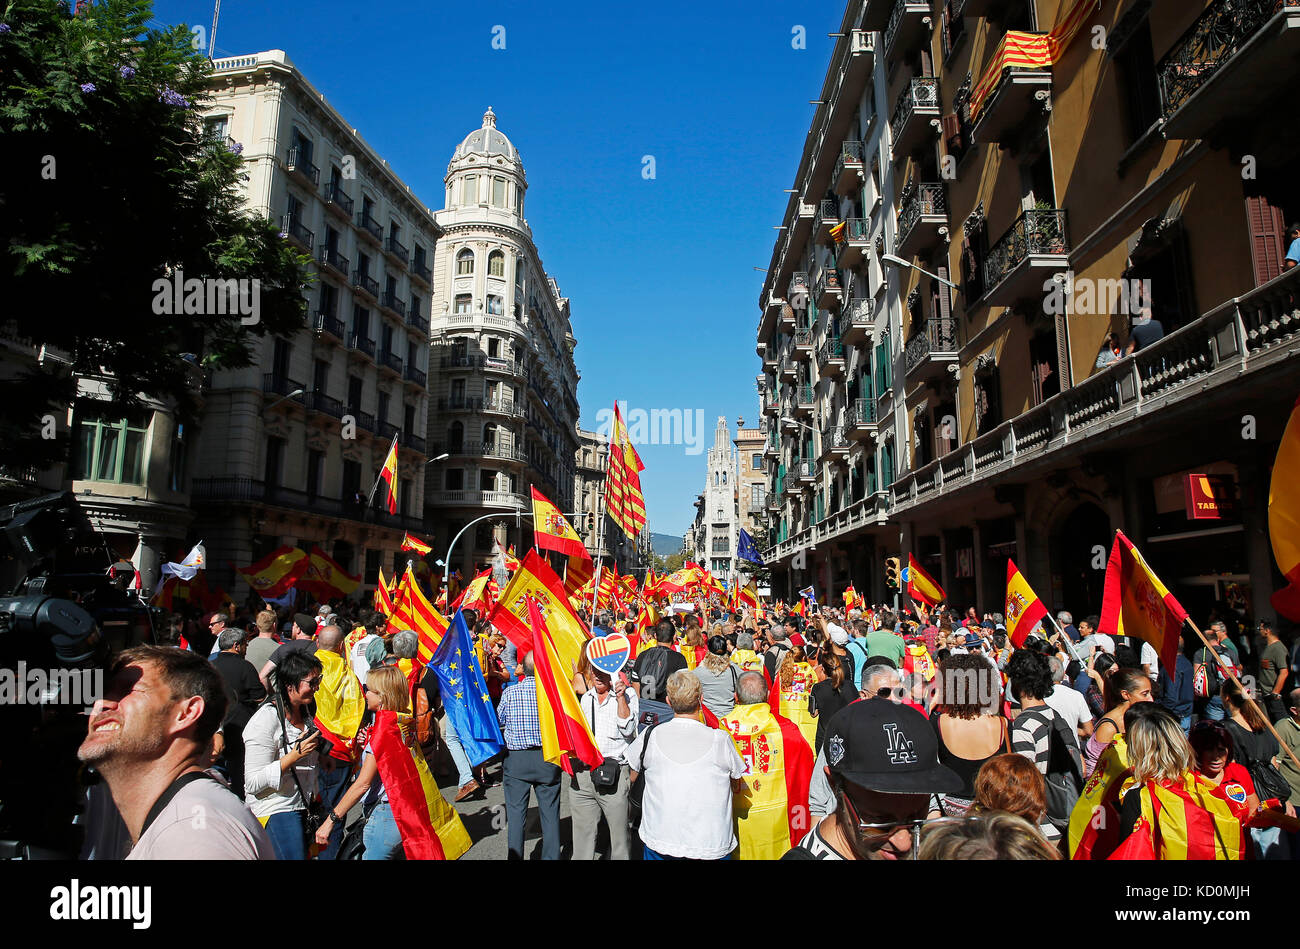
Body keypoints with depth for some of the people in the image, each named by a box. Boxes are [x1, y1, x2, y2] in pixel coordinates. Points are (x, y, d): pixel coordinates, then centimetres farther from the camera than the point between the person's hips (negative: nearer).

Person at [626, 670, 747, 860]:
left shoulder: (650, 735, -8)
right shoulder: (720, 739, -11)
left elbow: (628, 778, 9)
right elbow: (736, 787, 6)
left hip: (660, 844, 0)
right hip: (712, 846, 0)